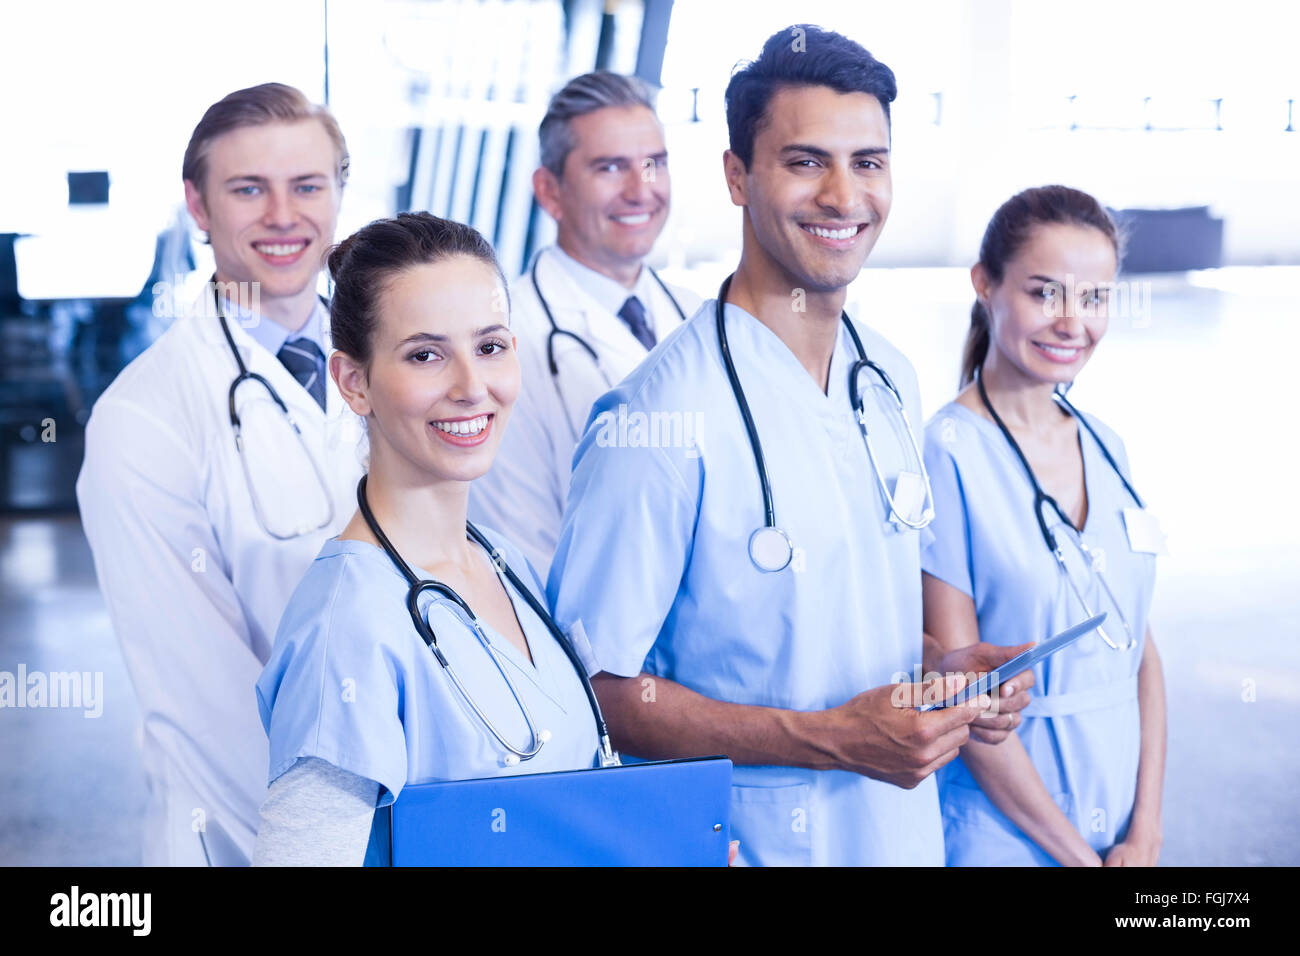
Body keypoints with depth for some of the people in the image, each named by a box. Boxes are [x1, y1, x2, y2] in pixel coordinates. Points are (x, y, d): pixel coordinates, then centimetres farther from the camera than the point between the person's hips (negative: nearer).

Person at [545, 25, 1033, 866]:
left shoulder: (890, 379, 2)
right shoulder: (666, 416, -22)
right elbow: (597, 687, -20)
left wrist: (951, 671, -5)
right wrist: (829, 738, -24)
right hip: (749, 837, -6)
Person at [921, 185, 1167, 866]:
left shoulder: (1104, 446, 5)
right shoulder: (946, 454, -15)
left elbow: (1142, 650, 6)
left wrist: (1145, 834, -3)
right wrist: (1077, 854, -12)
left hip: (1120, 824, 6)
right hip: (1002, 830, -6)